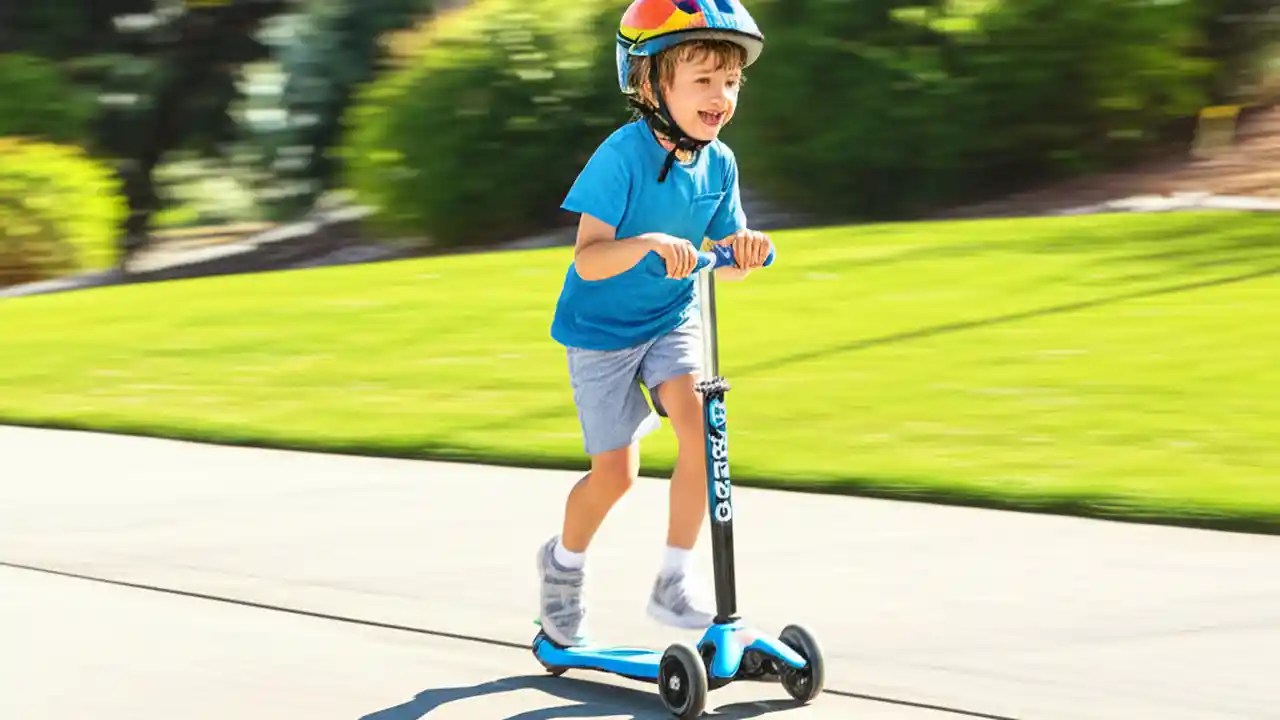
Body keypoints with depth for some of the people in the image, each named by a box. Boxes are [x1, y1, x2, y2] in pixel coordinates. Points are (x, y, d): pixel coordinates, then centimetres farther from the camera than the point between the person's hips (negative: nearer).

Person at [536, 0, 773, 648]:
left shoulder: (719, 163, -7)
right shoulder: (623, 155, -24)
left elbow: (723, 267, 0)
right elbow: (587, 258, -28)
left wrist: (743, 250, -23)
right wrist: (646, 243, -46)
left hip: (672, 320, 5)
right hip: (601, 328, -4)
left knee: (700, 426, -19)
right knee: (615, 472, -1)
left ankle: (673, 582, -7)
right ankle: (563, 562, 31)